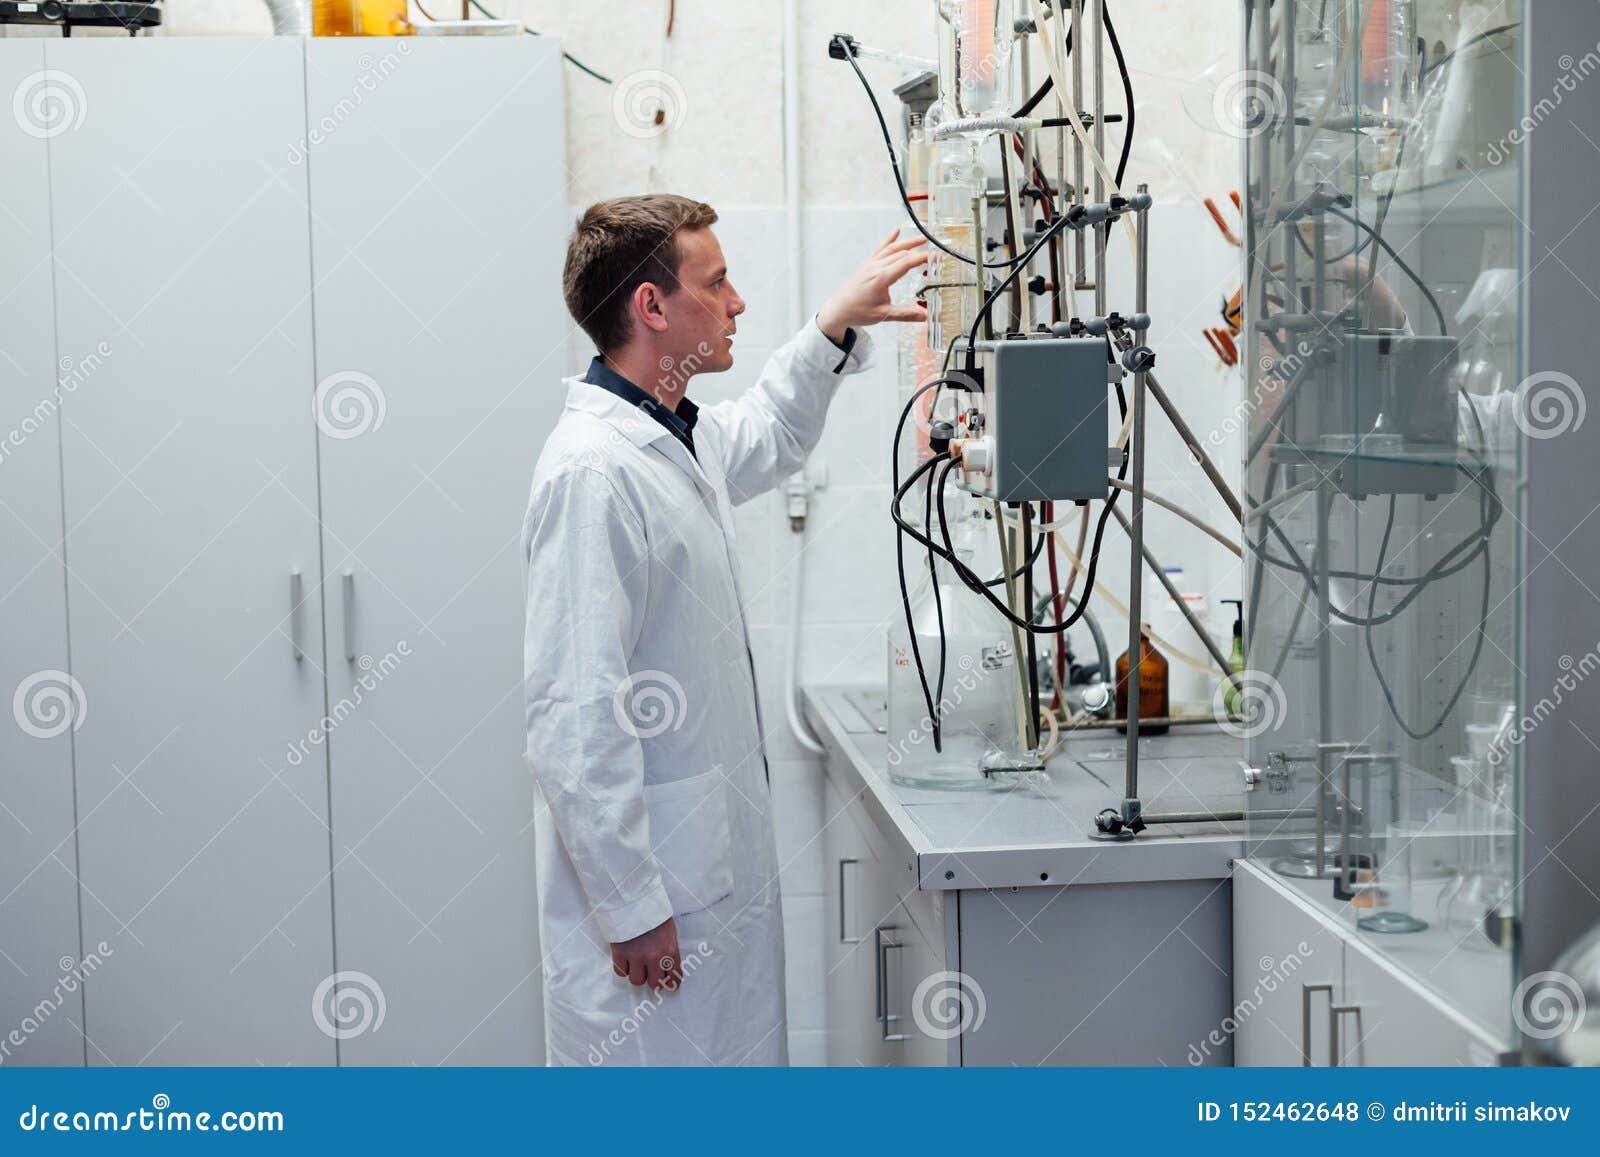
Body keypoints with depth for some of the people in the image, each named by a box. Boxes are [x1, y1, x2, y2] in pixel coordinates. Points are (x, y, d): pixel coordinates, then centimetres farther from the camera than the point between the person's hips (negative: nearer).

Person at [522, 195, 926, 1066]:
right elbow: (574, 719, -24)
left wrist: (834, 328, 27)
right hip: (646, 893, -9)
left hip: (716, 871, 9)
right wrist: (631, 907, -21)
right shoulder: (592, 471, -20)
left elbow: (767, 438, 36)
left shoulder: (678, 440, 9)